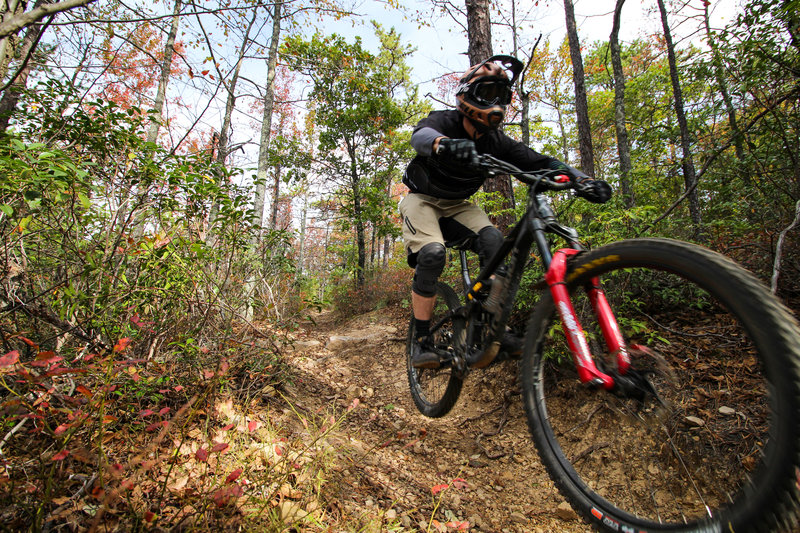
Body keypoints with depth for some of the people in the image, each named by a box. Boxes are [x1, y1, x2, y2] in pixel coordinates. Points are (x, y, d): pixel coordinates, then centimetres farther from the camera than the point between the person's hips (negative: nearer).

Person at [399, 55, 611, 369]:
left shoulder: (496, 141, -5)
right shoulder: (444, 122, -17)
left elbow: (535, 161, -12)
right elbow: (421, 134, -41)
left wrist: (581, 178, -30)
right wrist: (444, 144, -66)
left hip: (457, 205, 4)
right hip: (423, 200, -4)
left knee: (493, 241, -23)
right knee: (432, 254, -31)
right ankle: (421, 340, -16)